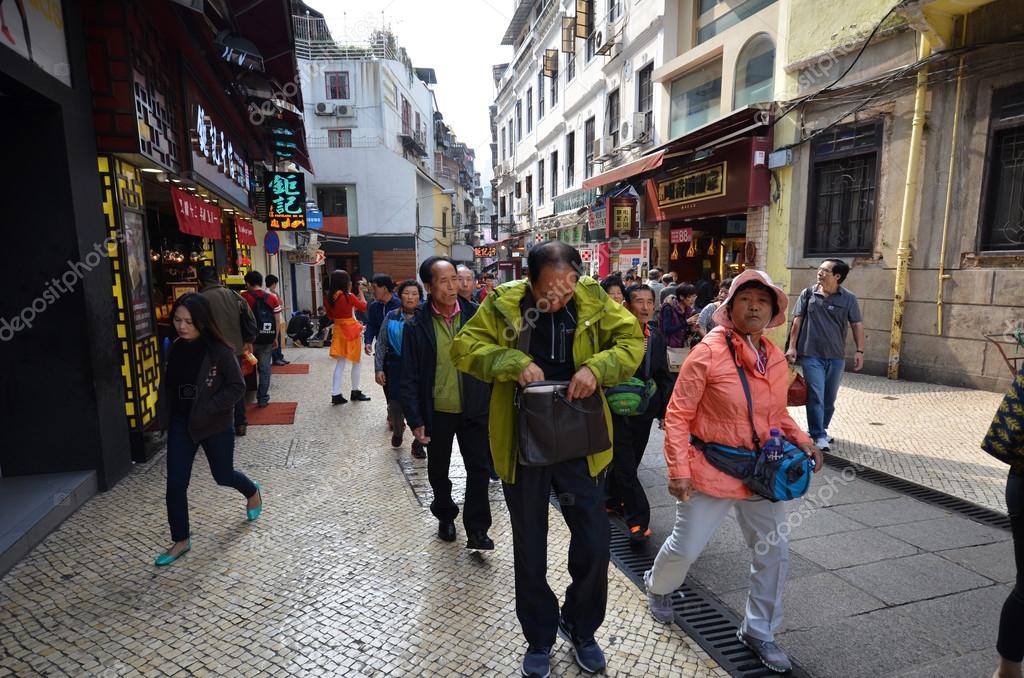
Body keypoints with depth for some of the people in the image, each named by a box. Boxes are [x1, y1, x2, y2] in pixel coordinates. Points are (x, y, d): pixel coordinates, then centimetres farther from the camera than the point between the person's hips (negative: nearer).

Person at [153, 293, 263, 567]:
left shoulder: (219, 350, -18)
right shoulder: (175, 349, -1)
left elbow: (237, 387, -16)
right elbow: (167, 385, 13)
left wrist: (207, 409, -20)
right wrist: (165, 415, 4)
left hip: (215, 425, -4)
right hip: (180, 424, 4)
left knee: (223, 475, 13)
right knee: (175, 484, 3)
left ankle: (252, 491, 47)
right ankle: (181, 541, 20)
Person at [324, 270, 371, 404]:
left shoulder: (328, 297, -1)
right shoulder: (348, 296, -17)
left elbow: (330, 315, 11)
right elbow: (364, 307, -5)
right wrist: (360, 292, 4)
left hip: (338, 329, 5)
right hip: (351, 329, -5)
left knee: (340, 363, 10)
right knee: (356, 362, 11)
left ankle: (336, 395, 6)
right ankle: (355, 392, 21)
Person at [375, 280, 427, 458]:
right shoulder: (391, 317, 4)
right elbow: (381, 344, 6)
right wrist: (378, 368, 1)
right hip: (395, 366, 1)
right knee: (395, 406, 1)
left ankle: (418, 442, 18)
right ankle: (398, 430, 34)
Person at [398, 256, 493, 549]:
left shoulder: (475, 315, -6)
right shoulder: (417, 325, -8)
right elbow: (409, 378, -6)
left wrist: (493, 403, -3)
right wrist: (415, 420, -9)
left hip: (473, 410, 0)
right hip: (436, 412, 1)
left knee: (479, 469, 2)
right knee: (438, 471, 18)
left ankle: (477, 530, 18)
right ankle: (445, 517, 42)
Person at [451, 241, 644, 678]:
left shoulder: (593, 300, -5)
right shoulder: (503, 303, -8)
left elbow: (632, 340, -2)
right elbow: (464, 348, -7)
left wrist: (596, 367, -21)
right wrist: (514, 363, -23)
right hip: (522, 445, 0)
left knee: (594, 543, 9)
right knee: (530, 550, 14)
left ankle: (581, 628, 38)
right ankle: (540, 638, 38)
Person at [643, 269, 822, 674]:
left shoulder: (776, 359, 2)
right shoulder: (708, 353, -16)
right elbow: (678, 416, -14)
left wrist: (803, 442, 0)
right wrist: (678, 470, -19)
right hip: (711, 471, -5)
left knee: (774, 552, 13)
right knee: (685, 547, 8)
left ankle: (759, 632, 36)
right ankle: (657, 586, 43)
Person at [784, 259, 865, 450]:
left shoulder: (849, 298, 0)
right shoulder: (808, 294, 0)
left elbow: (857, 324, 3)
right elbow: (797, 321, 3)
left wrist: (860, 351, -4)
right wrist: (792, 347, -1)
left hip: (836, 357, 2)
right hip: (811, 355, -2)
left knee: (829, 398, 12)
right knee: (816, 396, -6)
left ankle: (820, 430, 30)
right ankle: (818, 436, 1)